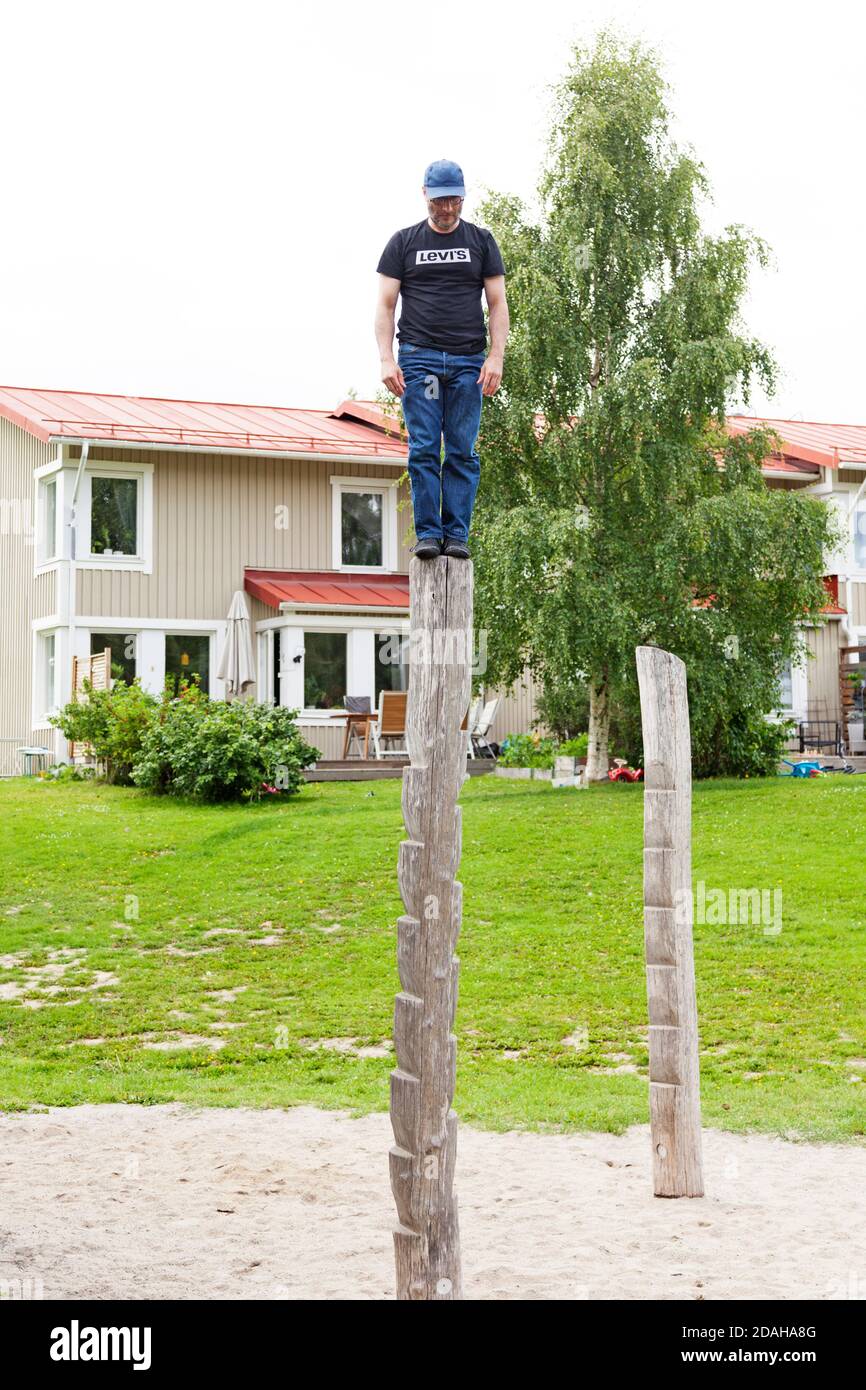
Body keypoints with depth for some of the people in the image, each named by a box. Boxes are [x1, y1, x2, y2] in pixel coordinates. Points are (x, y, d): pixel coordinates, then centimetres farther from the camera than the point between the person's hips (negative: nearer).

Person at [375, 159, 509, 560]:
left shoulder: (481, 241, 12)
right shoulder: (404, 242, 10)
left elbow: (497, 304, 9)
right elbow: (385, 305, 6)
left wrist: (496, 357, -3)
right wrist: (387, 360, -5)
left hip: (468, 361, 1)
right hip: (418, 358, -1)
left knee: (462, 452, -2)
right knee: (423, 450, -6)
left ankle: (457, 535, 1)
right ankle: (427, 534, -4)